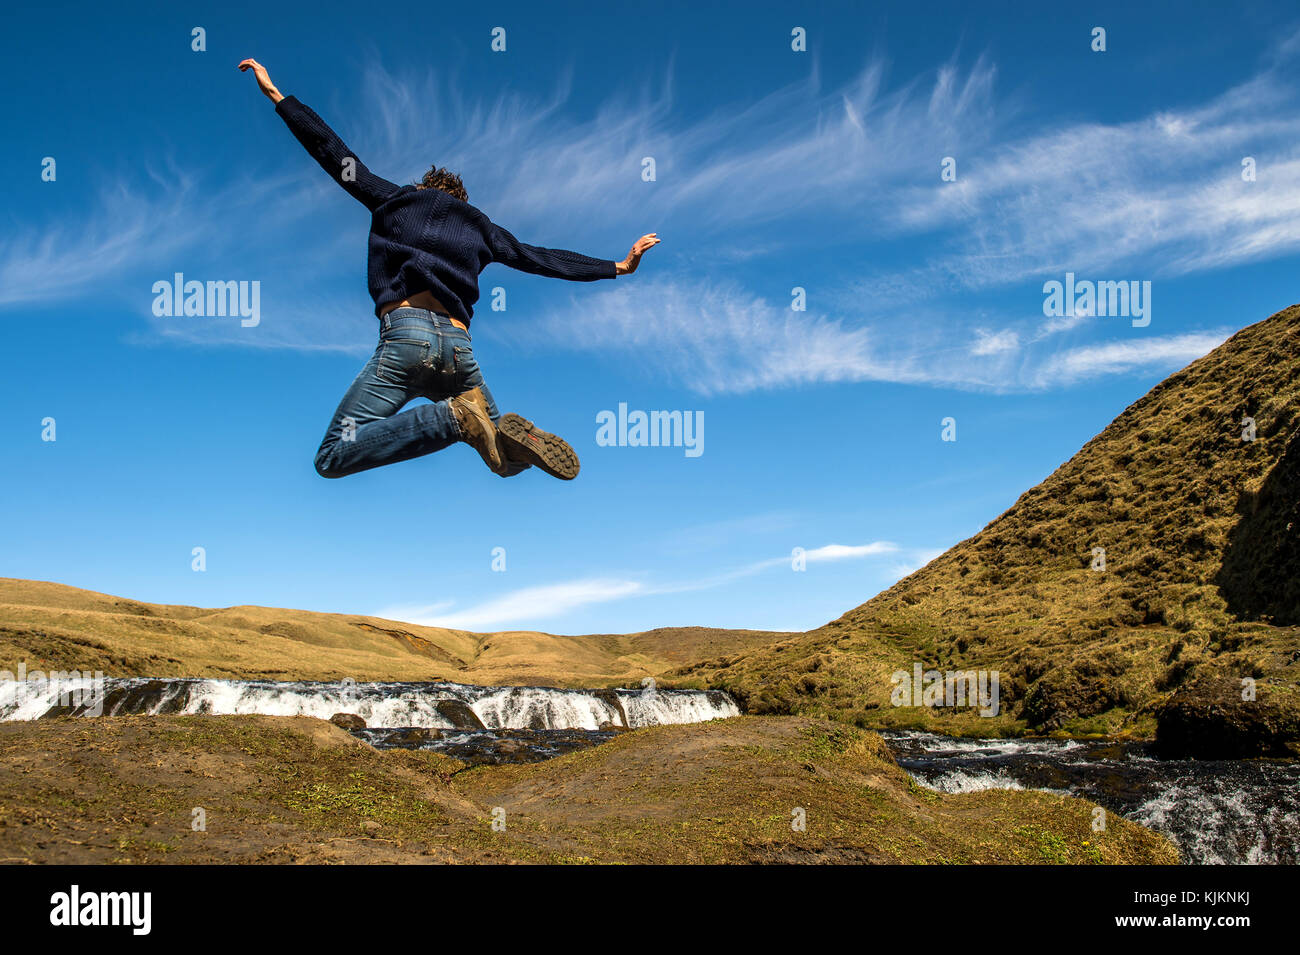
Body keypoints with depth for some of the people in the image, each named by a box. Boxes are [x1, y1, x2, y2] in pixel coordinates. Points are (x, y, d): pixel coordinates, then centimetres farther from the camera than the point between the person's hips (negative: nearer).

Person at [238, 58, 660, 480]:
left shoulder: (396, 199, 20)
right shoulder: (480, 228, 25)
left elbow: (333, 153, 21)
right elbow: (542, 259, 30)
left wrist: (275, 94, 29)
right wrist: (618, 266, 40)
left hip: (405, 333, -3)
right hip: (459, 346, 4)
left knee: (330, 460, -8)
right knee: (504, 455, 21)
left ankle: (451, 417, -24)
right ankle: (517, 436, -18)